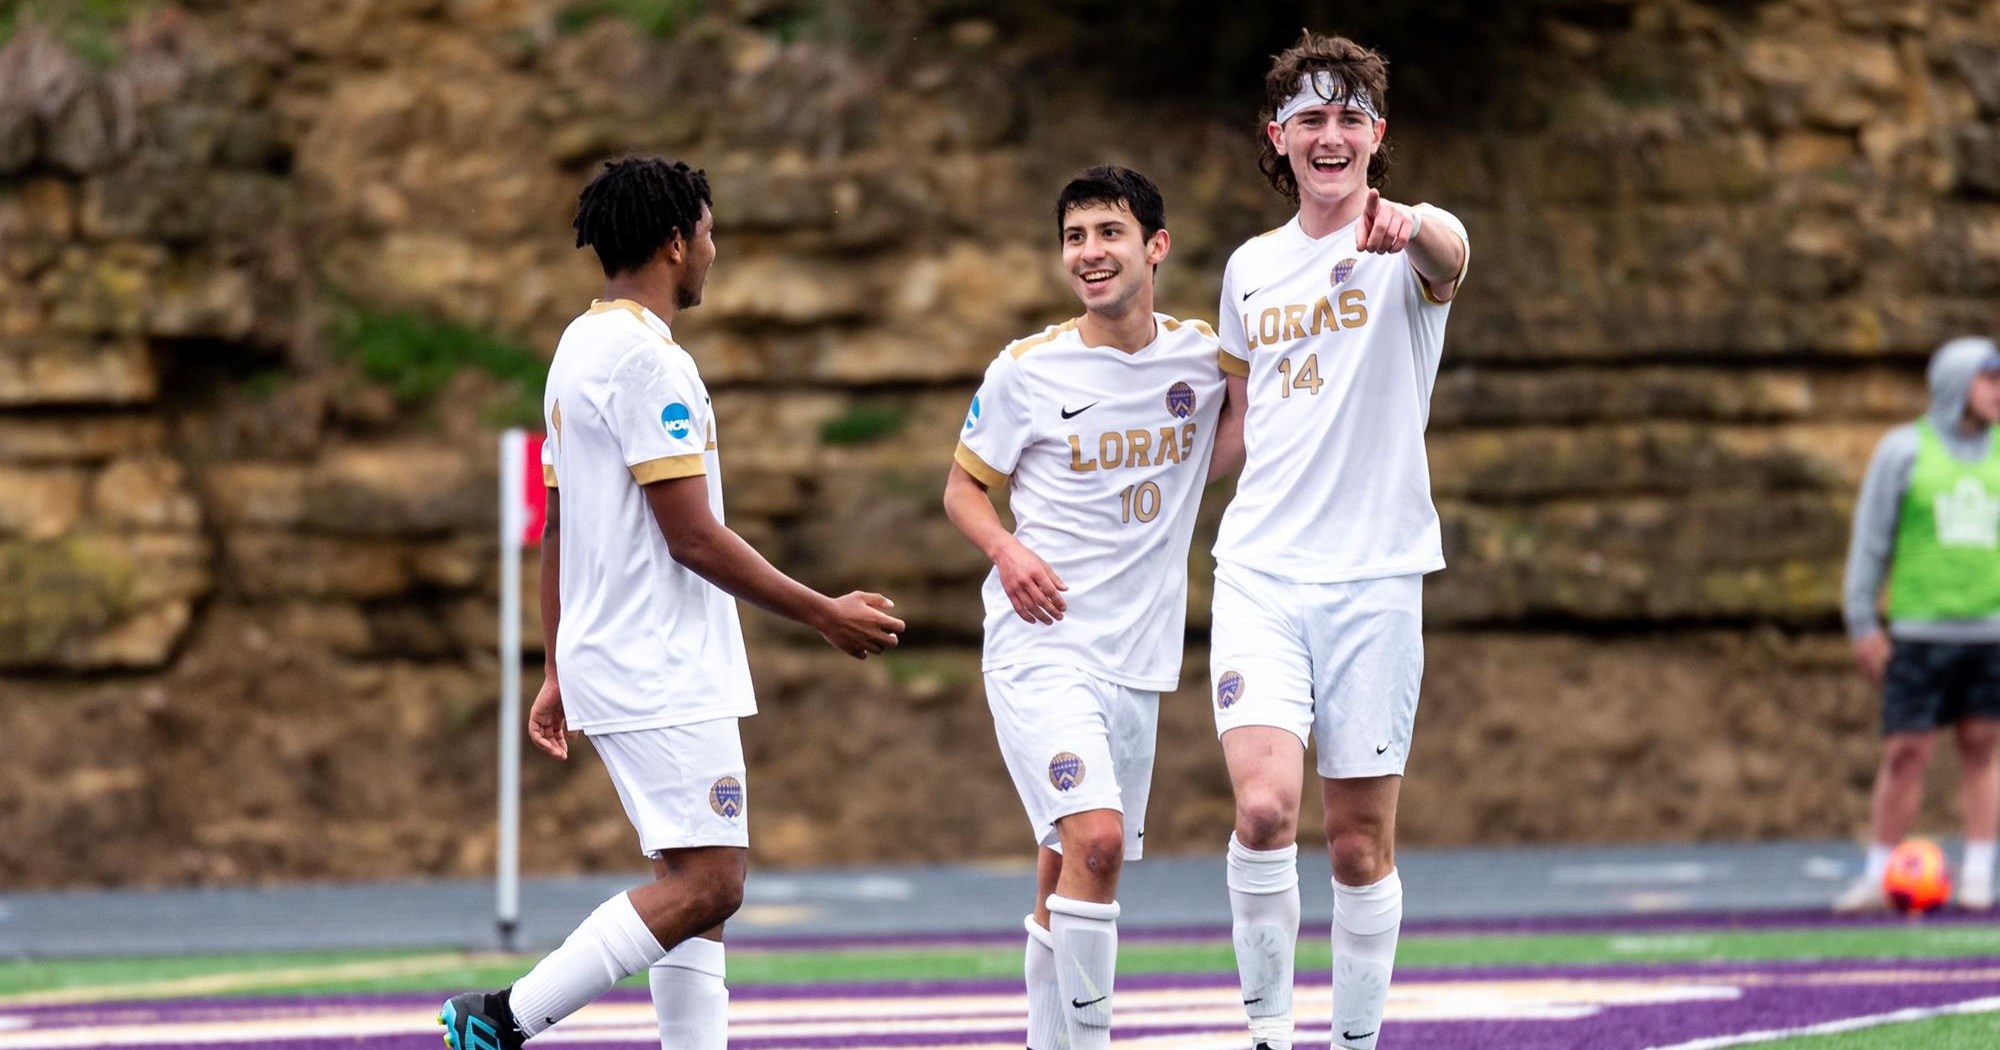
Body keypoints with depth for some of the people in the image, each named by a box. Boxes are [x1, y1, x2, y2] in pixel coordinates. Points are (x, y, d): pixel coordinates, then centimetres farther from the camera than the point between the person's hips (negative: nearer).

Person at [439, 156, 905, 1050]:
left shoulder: (578, 349, 16)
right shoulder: (644, 357, -15)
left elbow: (556, 533, 19)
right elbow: (694, 538, -17)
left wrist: (559, 671, 23)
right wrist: (826, 616, -9)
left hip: (611, 663, 10)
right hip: (662, 674, -10)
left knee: (696, 889, 8)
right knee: (705, 885, -12)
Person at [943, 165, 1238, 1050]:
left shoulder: (1204, 357, 3)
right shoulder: (1025, 370, -3)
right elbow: (963, 488, 7)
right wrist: (1006, 549, -13)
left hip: (1137, 659, 4)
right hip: (1039, 648, -4)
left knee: (1071, 868, 11)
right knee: (1094, 840, -22)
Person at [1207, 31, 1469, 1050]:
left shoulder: (1405, 247, -4)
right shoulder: (1251, 268, 11)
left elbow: (1449, 256, -32)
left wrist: (1411, 229, -54)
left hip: (1376, 575, -2)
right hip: (1259, 572, 2)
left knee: (1362, 843, 3)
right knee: (1264, 805, -18)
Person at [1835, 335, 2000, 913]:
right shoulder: (1904, 450, -1)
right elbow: (1870, 537, 1)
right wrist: (1862, 623, -4)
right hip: (1920, 632, -2)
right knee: (1906, 753, -3)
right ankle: (1878, 877, 5)